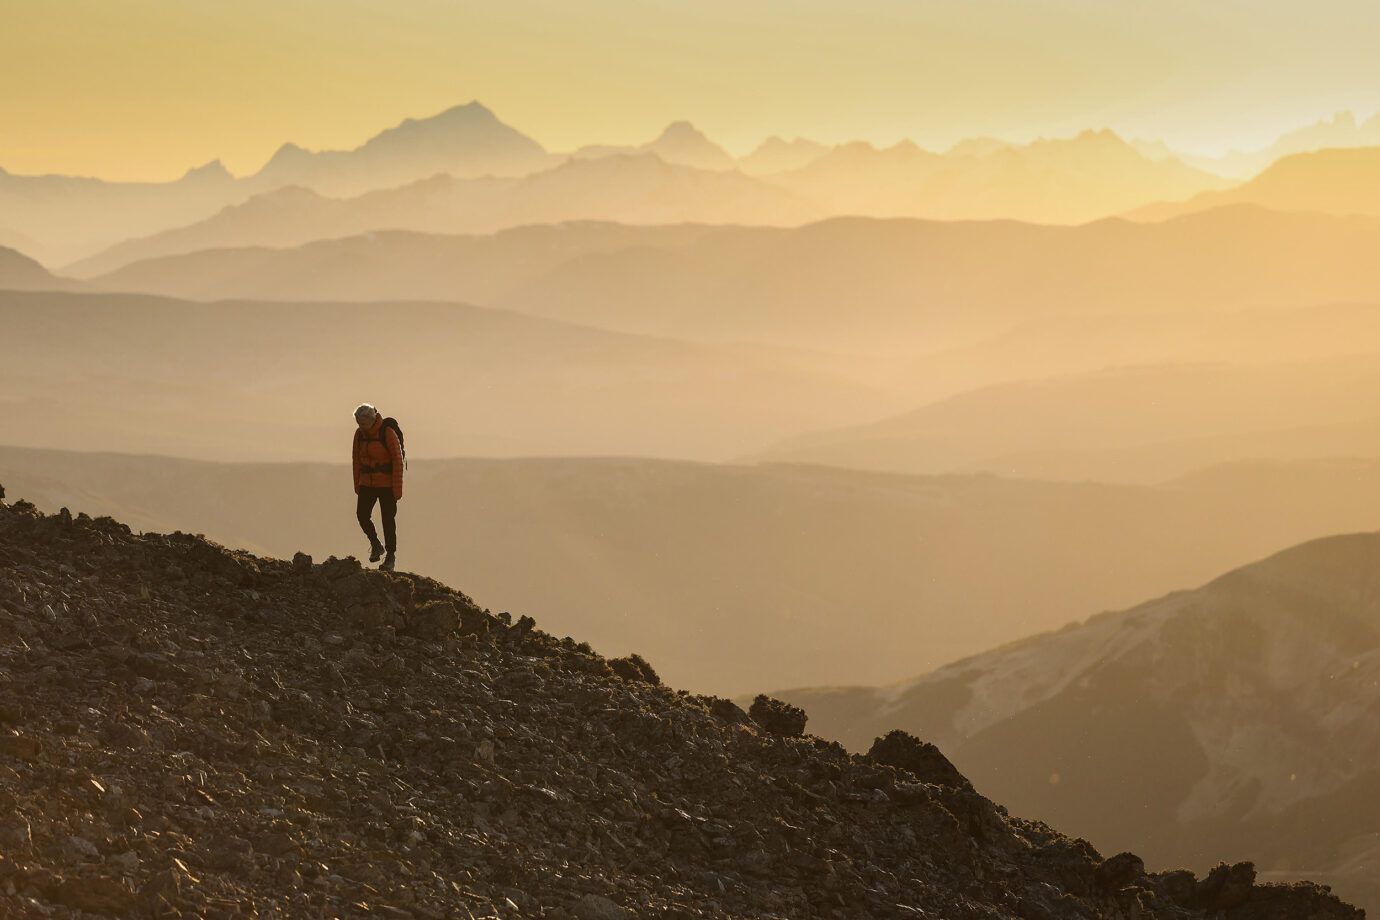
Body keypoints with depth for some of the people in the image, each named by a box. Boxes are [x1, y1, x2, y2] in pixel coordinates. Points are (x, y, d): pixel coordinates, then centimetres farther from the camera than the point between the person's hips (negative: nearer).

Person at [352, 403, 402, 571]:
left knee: (388, 519, -1)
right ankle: (376, 545, 11)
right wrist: (357, 485, 10)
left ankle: (391, 556, 11)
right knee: (362, 514, -11)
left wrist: (397, 489, -16)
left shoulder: (388, 433, -17)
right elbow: (357, 459, 10)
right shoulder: (359, 433, 0)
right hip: (367, 482, 5)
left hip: (387, 483, -5)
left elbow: (397, 461, -15)